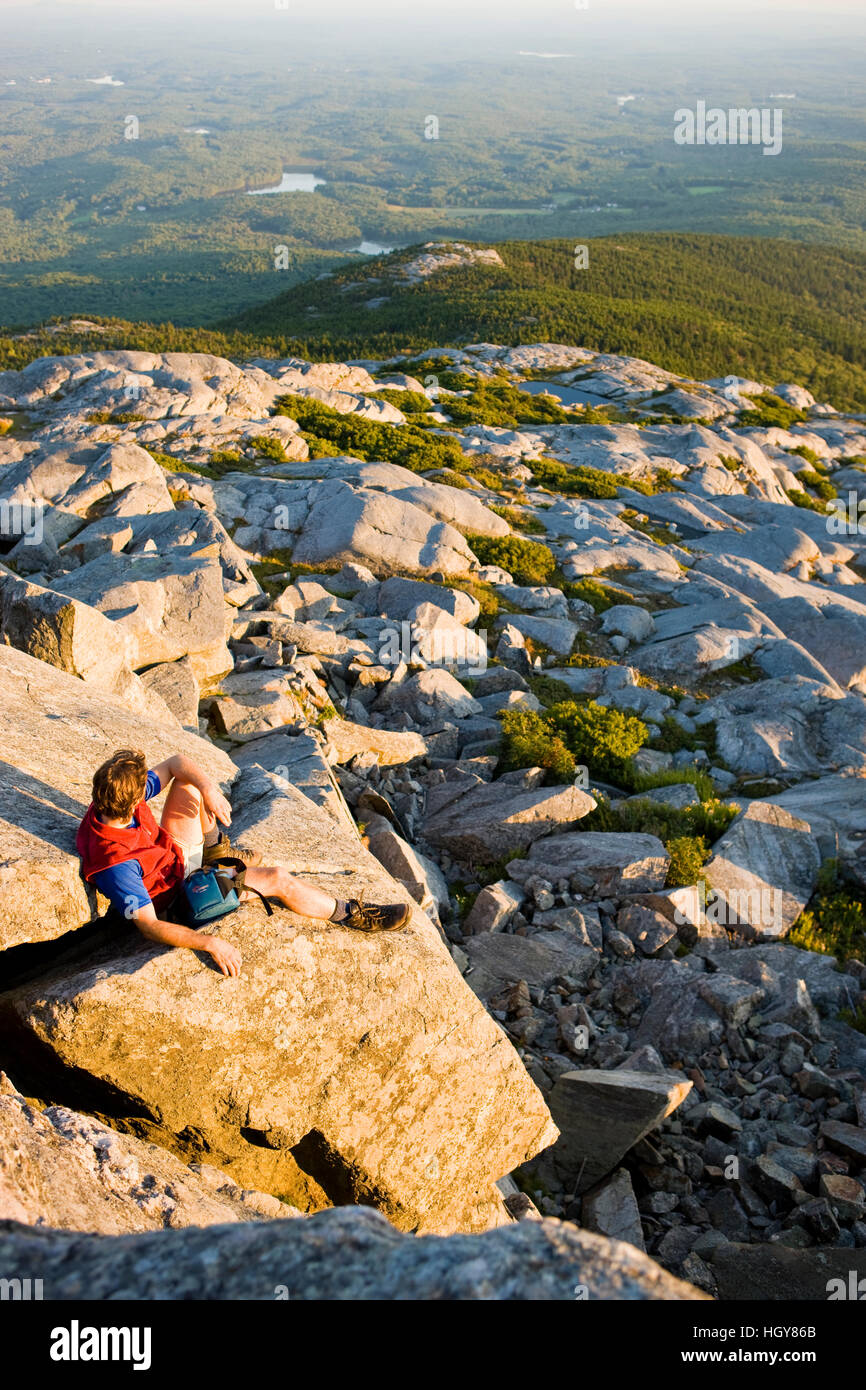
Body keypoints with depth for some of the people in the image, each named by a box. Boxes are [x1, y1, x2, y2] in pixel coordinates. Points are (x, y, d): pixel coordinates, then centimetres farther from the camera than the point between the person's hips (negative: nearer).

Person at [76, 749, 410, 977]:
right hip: (176, 893, -7)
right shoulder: (117, 863, -41)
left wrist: (208, 787, -27)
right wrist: (210, 943, -43)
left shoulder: (114, 800, -21)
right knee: (279, 879, -13)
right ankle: (349, 915, 11)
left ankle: (213, 846, 23)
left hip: (176, 850, 8)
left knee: (191, 780, -7)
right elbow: (149, 926, -38)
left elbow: (177, 763, -9)